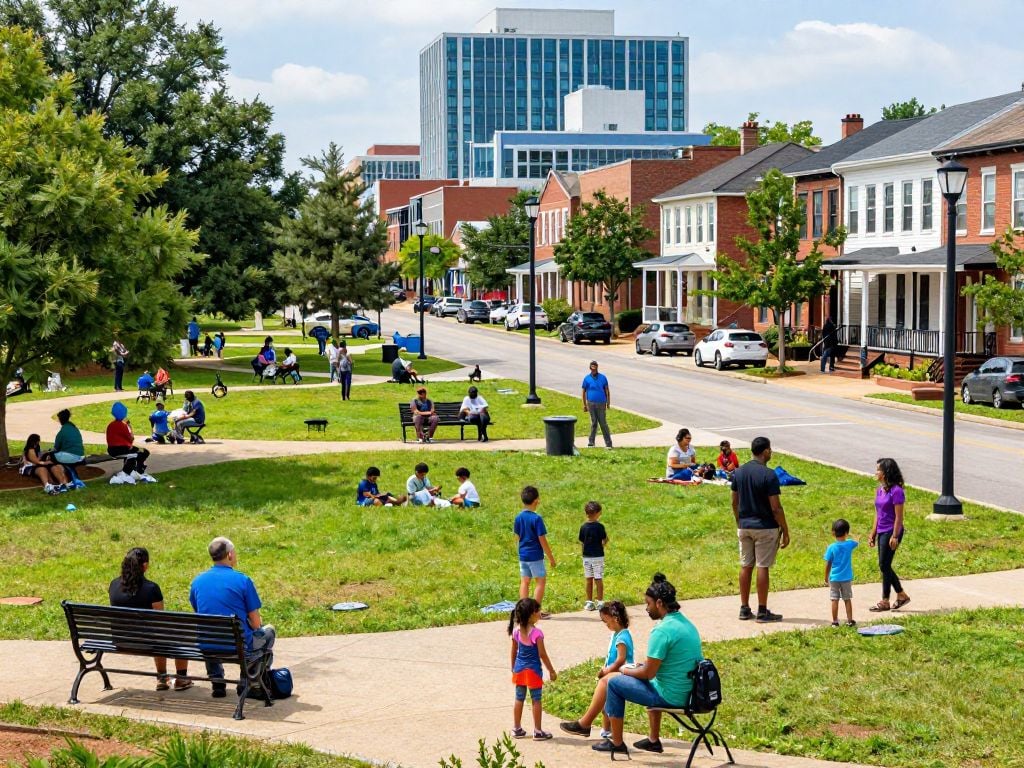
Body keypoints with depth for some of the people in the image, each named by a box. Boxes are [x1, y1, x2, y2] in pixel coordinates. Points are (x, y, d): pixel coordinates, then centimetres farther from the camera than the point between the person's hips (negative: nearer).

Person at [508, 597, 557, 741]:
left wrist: (513, 667, 21)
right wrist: (551, 671, -6)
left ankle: (517, 729, 22)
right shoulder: (536, 633, -20)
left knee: (519, 699, 14)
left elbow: (514, 651, 8)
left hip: (519, 669, 6)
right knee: (536, 700, 4)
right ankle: (538, 731, 9)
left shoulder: (516, 630, -2)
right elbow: (542, 654, -16)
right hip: (533, 670, -6)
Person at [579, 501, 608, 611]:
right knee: (599, 579, 3)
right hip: (598, 556, -3)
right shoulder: (599, 526, -12)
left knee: (589, 580, 9)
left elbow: (582, 543, 4)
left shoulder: (583, 527, -2)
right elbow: (605, 542, -8)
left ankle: (589, 603, 13)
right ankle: (600, 602, 5)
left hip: (586, 556, 3)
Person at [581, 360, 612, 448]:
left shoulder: (603, 377, 3)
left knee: (603, 423, -1)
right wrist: (584, 405, 5)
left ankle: (608, 443, 1)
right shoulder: (587, 378, 2)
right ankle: (591, 442, 13)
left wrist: (608, 402, 0)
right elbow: (584, 392, 7)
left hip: (601, 404, 0)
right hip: (591, 404, 0)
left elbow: (607, 390, 7)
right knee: (593, 423, 4)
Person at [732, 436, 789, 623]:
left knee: (745, 566, 11)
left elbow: (735, 502, 9)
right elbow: (775, 508, -16)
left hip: (744, 527, 6)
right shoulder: (769, 475, -17)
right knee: (762, 567, 0)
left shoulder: (738, 472, 3)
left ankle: (744, 609, 17)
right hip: (765, 528, -6)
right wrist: (785, 531, -8)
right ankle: (762, 612, 4)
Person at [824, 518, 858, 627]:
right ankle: (850, 620, 13)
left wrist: (826, 577, 6)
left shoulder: (831, 547, -10)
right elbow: (856, 542, 19)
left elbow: (828, 564, -5)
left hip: (834, 578, -1)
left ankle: (835, 621, 6)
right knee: (847, 600, 10)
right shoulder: (850, 544, -7)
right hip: (847, 578, 2)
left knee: (835, 600, 3)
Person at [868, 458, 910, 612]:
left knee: (884, 566, -3)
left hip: (891, 532, -9)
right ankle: (901, 595, 24)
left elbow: (899, 517, -16)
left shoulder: (896, 491, -16)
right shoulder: (880, 490, 10)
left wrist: (894, 536, -18)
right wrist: (873, 534, 16)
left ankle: (885, 602, 7)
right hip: (881, 532, 9)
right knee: (884, 566, 11)